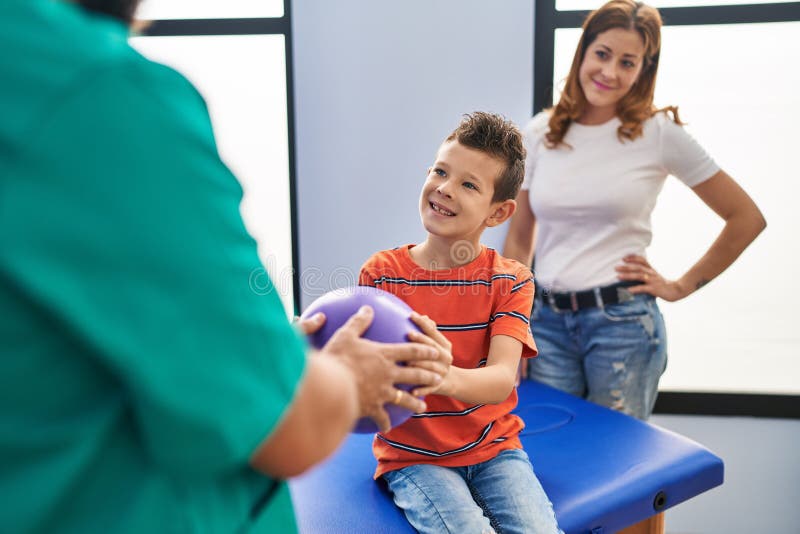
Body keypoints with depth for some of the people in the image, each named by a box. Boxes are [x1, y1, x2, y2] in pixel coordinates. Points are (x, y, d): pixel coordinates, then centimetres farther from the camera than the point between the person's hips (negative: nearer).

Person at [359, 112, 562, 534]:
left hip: (492, 447, 2)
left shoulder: (510, 281, -3)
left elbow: (502, 379, -19)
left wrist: (447, 377, -43)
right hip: (412, 455, -1)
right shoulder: (382, 273, -4)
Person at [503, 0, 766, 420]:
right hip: (548, 322, 3)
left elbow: (746, 218, 2)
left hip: (624, 321, -2)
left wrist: (681, 287, 1)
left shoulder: (660, 133, -4)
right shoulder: (540, 133, 5)